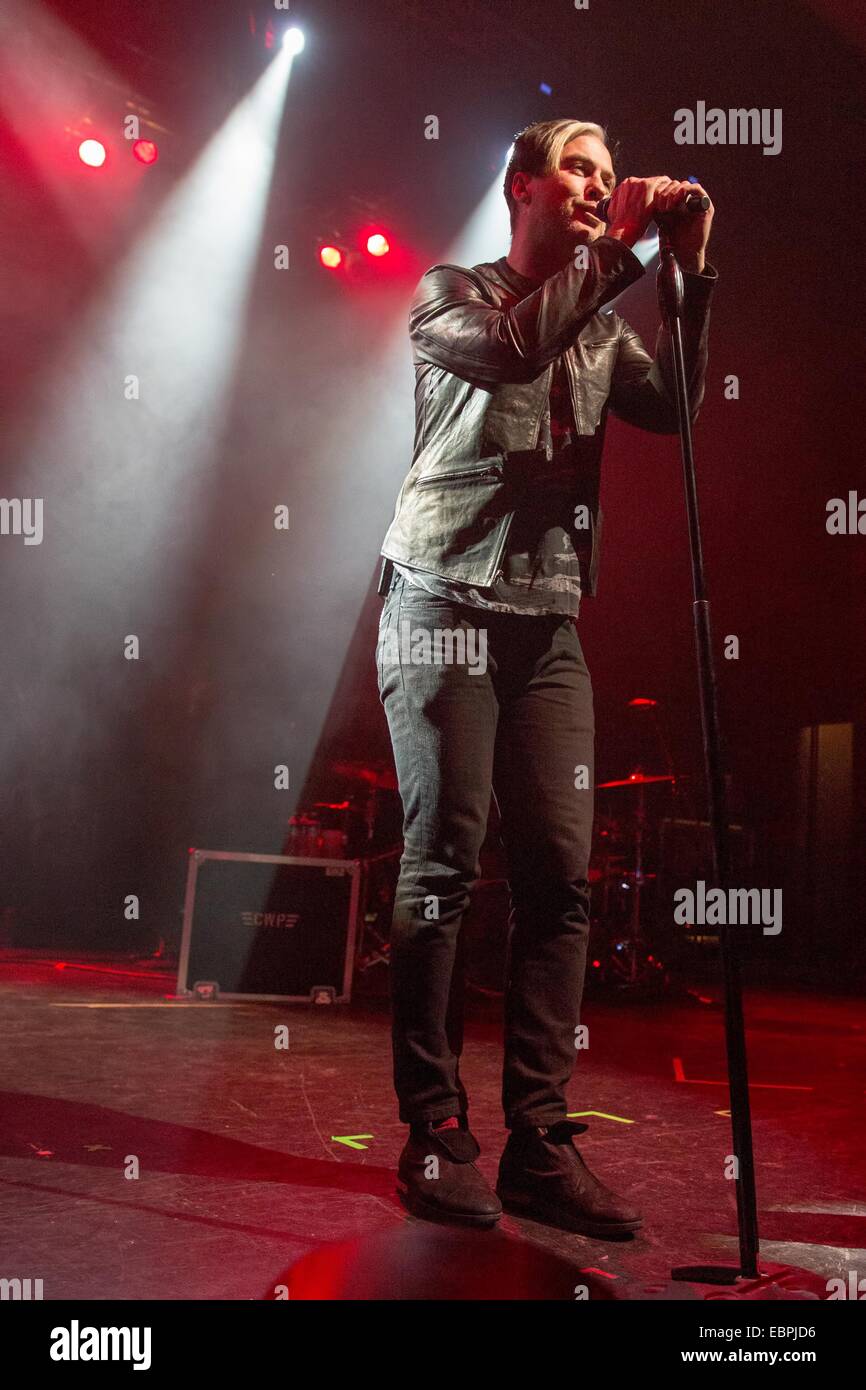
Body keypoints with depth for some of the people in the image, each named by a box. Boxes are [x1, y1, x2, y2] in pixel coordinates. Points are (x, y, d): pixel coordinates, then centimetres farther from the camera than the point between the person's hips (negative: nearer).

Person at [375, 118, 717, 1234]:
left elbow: (676, 407, 5)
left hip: (548, 619, 5)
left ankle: (538, 1141, 1)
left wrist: (693, 274, -1)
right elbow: (509, 348, -15)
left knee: (559, 876, -4)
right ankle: (434, 1134, -1)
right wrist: (620, 251, -9)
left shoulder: (601, 328, 22)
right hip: (446, 599, -5)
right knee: (443, 862, -8)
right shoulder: (450, 294, 8)